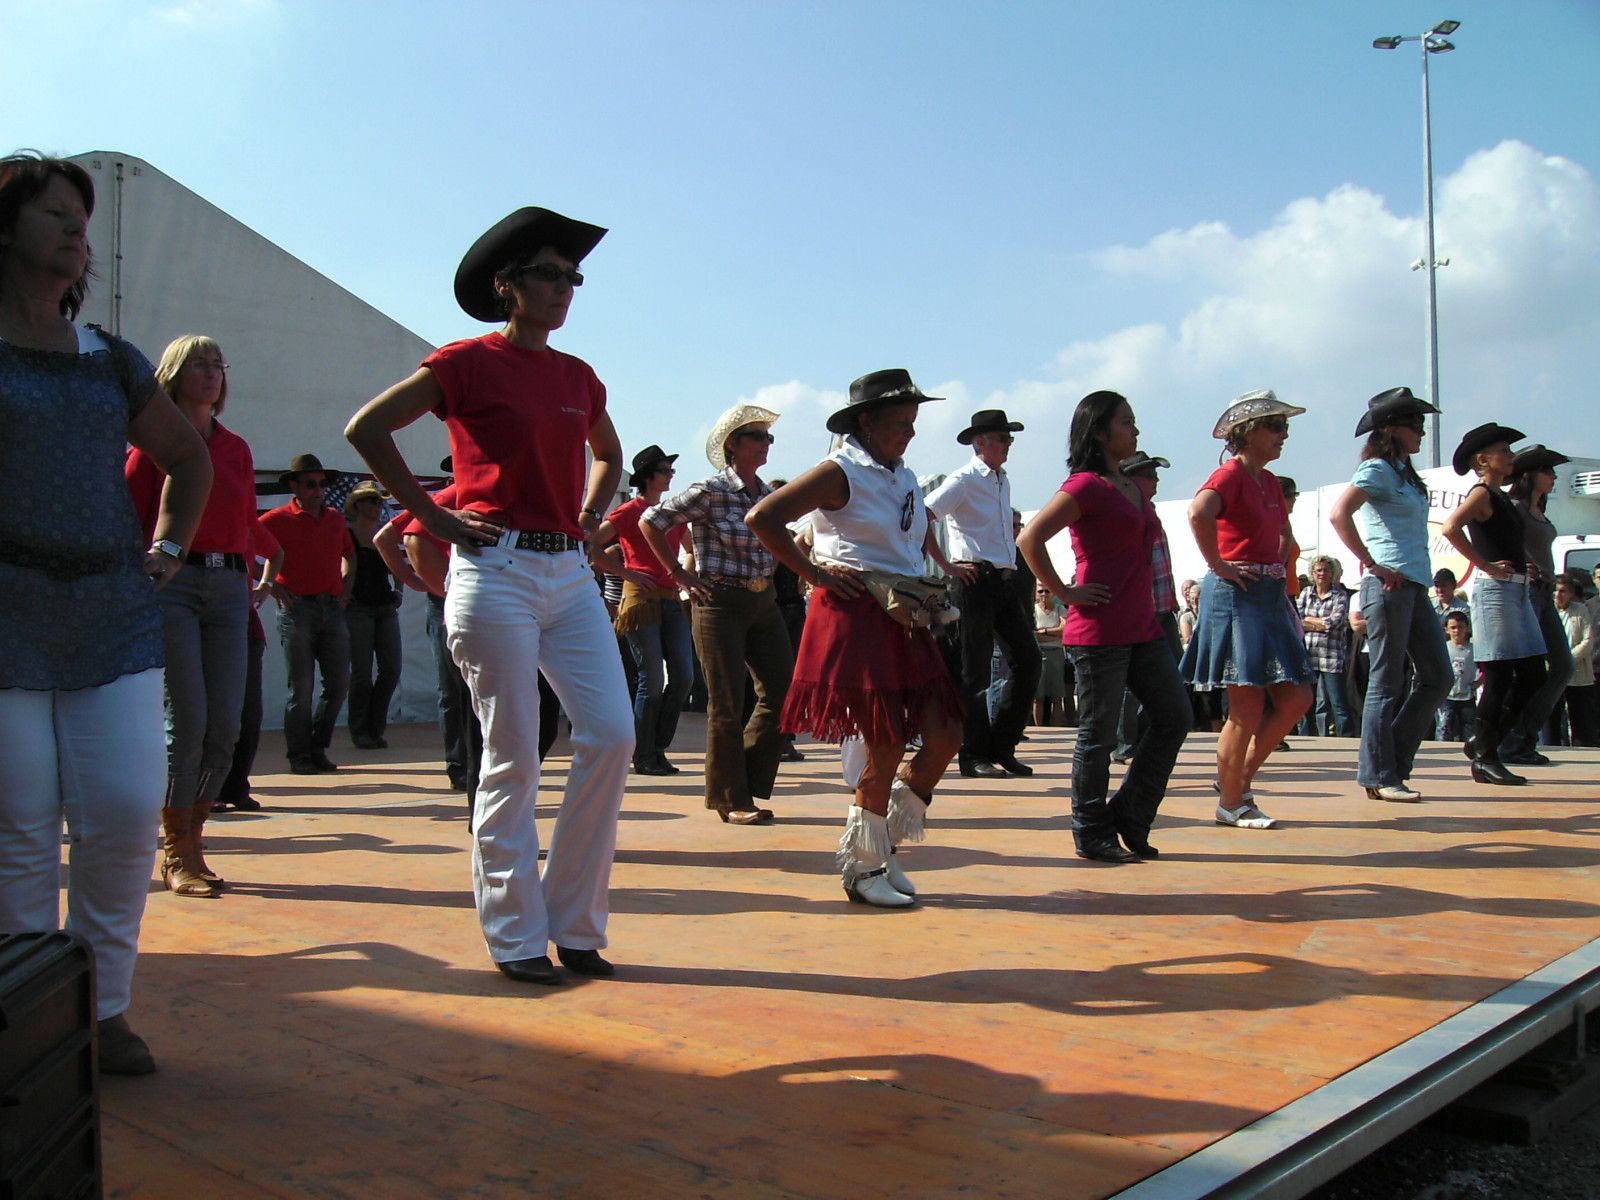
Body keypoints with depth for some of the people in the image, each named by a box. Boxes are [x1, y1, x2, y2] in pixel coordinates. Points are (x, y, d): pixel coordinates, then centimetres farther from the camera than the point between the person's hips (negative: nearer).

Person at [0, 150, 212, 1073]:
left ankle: (105, 1008, 13)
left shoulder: (112, 361, 14)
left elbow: (190, 457, 28)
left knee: (126, 814, -2)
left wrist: (168, 550, 16)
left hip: (113, 615, 4)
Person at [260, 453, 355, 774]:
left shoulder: (335, 519, 14)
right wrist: (270, 584, -6)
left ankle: (318, 748, 17)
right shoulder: (277, 519, -2)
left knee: (339, 682, 3)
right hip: (297, 608, -5)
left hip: (332, 610, 5)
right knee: (301, 687, -2)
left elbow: (349, 554, 30)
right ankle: (299, 755, 8)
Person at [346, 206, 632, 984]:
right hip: (496, 572, -6)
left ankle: (575, 926, 11)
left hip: (570, 574, 6)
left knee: (611, 735, -3)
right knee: (512, 758, -2)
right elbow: (366, 429, -5)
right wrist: (432, 517, -6)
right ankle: (516, 938, 11)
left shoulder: (577, 377, 15)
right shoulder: (469, 362, -2)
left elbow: (607, 455, 33)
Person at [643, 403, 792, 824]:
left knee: (782, 691, 3)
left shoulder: (769, 494, 9)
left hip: (764, 603, 7)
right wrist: (679, 575, -8)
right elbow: (650, 521, -9)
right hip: (721, 603, -7)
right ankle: (730, 799, 11)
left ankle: (747, 783, 18)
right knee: (727, 704, -2)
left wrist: (769, 572, 14)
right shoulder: (710, 491, -11)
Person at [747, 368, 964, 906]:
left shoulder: (905, 478, 15)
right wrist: (813, 573, -13)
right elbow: (762, 518, -15)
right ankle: (862, 866, 12)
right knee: (886, 746, -6)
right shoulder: (840, 473, -8)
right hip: (857, 616, -8)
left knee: (945, 735, 3)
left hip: (905, 621, 8)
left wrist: (942, 565, 21)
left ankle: (884, 845, 20)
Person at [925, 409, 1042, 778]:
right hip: (977, 580, -8)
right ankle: (974, 755, 6)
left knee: (1028, 660, 5)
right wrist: (948, 566, -15)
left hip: (1005, 581, 8)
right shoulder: (964, 479, -7)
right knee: (977, 671, -3)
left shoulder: (1003, 480, 18)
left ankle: (1002, 748, 14)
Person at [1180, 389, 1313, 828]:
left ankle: (1239, 777, 19)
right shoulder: (1230, 475, -10)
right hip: (1236, 595, -9)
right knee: (1248, 708, -6)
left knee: (1296, 699, 6)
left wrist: (1277, 568, 17)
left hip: (1270, 598, 9)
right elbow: (1199, 514, -31)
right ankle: (1231, 804, 7)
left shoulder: (1270, 482, 16)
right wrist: (1218, 566, -23)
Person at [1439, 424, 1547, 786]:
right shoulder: (1481, 493, -7)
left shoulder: (1502, 497, 19)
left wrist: (1523, 565, 15)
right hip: (1495, 590, -9)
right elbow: (1450, 528, -25)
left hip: (1517, 590, 9)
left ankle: (1483, 742, 17)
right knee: (1499, 677, -8)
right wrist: (1486, 566, -18)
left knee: (1532, 675, 9)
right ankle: (1484, 759, -2)